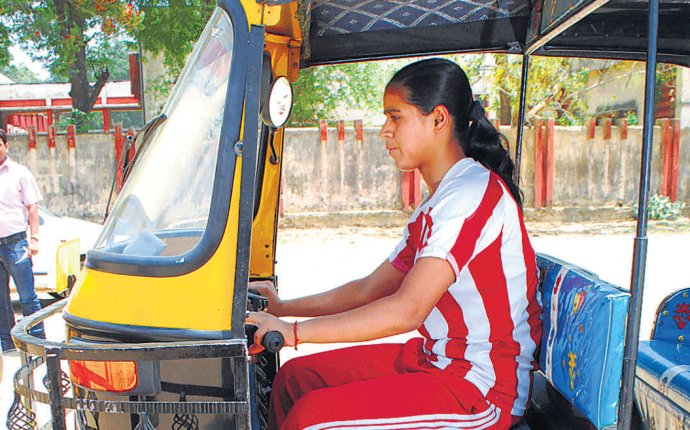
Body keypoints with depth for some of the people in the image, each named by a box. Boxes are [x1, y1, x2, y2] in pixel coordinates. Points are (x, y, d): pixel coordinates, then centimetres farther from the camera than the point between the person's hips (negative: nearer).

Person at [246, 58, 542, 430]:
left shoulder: (472, 191, -19)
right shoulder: (435, 207, 13)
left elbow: (407, 310, -26)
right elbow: (370, 290, 14)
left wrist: (293, 332, -23)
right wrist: (283, 308, 10)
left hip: (480, 388, -9)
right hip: (434, 359, 9)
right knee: (295, 377, 6)